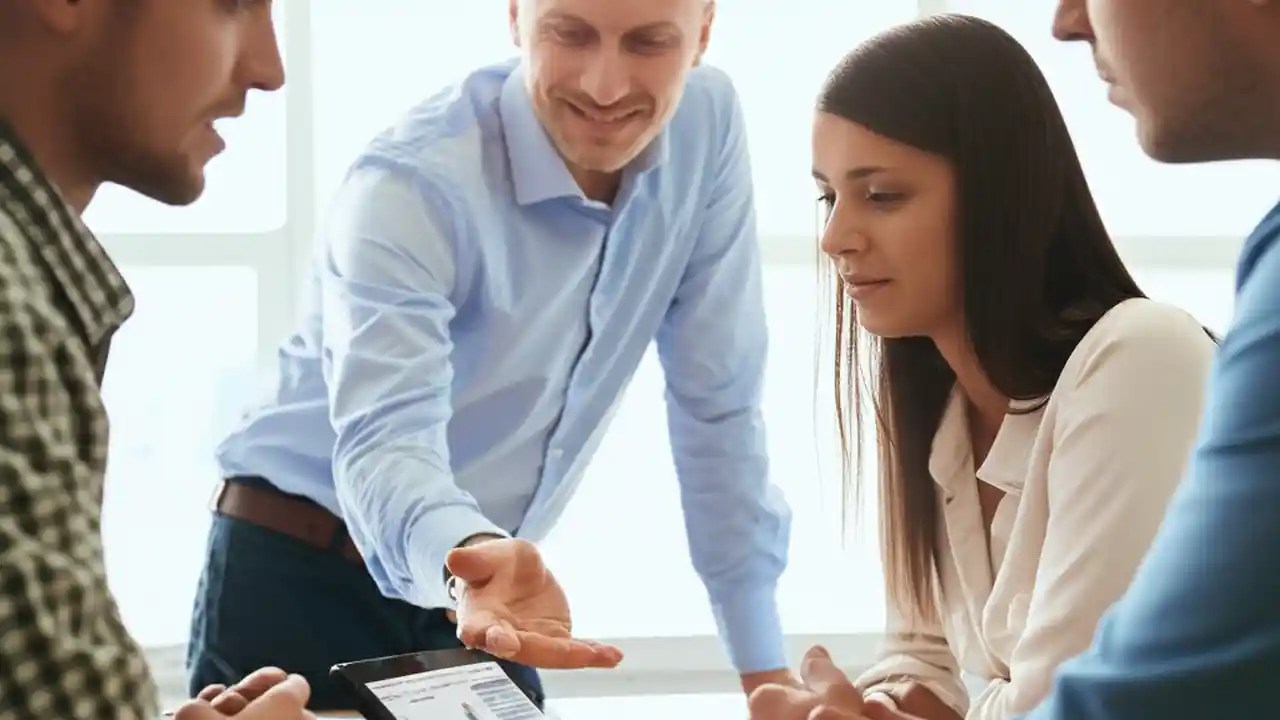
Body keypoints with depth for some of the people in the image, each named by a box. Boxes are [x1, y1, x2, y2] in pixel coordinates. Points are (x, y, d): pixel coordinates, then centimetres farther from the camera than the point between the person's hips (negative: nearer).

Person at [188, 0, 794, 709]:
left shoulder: (706, 123, -7)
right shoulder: (412, 185, -22)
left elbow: (717, 402, -2)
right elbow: (386, 439, -35)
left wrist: (764, 662, -3)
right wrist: (469, 556, -56)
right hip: (303, 591, -4)